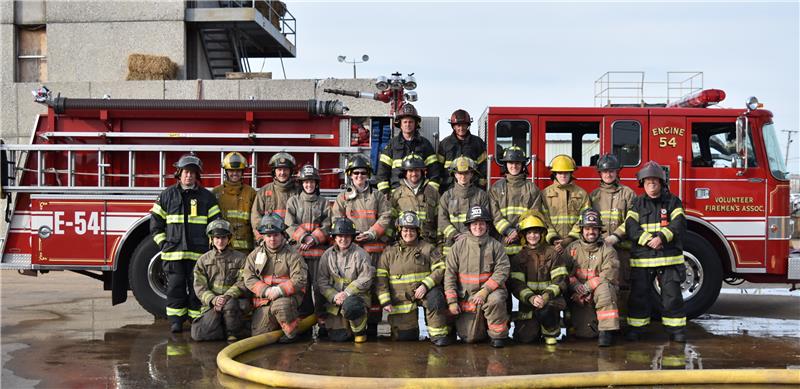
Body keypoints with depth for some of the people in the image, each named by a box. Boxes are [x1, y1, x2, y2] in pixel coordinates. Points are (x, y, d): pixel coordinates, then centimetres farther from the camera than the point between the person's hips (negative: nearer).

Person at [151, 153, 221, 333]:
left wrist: (211, 245, -2)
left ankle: (197, 319, 13)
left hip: (199, 253, 0)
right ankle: (176, 321, 11)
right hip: (173, 253, 0)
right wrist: (163, 243, 1)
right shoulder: (167, 195, 8)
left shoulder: (206, 196, 7)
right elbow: (156, 223, 9)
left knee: (197, 288, 3)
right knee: (175, 287, 3)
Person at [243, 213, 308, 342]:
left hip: (288, 296, -4)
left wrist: (279, 290, -25)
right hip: (263, 300, 4)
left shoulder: (292, 255, -3)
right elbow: (249, 279, 1)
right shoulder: (255, 255, 9)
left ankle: (291, 333, -11)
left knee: (280, 305, -38)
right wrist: (266, 291, -15)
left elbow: (299, 280, -12)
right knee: (258, 335, -5)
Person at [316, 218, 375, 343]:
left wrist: (347, 293, -20)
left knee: (349, 305, -38)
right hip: (334, 301, 3)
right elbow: (322, 281, 2)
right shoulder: (327, 255, 5)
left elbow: (365, 279, -12)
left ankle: (360, 331, -8)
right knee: (338, 337, -7)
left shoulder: (360, 254, -5)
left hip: (356, 296, -3)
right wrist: (334, 296, -13)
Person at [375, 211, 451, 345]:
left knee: (435, 298, -36)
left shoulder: (428, 249, 5)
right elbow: (381, 278, 3)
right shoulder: (389, 252, 7)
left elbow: (440, 269, -4)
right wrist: (385, 301, -7)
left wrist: (425, 285, -19)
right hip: (401, 298, 1)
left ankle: (438, 334, -20)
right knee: (403, 337, 0)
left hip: (423, 291, -1)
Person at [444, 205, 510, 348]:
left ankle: (498, 334, -11)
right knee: (469, 338, -4)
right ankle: (480, 324, 32)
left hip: (490, 291, -1)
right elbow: (450, 273, 2)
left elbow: (502, 270, -8)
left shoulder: (495, 245, 1)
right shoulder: (459, 246, 4)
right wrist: (451, 300, -6)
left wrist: (485, 291, -21)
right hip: (467, 296, 1)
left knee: (496, 300, -37)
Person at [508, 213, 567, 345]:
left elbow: (560, 280, -4)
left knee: (544, 311, -36)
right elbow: (516, 284, -4)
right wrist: (531, 298, -23)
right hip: (528, 302, 2)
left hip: (550, 299, -2)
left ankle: (551, 333, -4)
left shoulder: (551, 253, 4)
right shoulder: (518, 257, 6)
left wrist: (546, 296, -22)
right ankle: (536, 327, 23)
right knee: (525, 337, -13)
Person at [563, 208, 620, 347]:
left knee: (603, 286, -36)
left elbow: (608, 276, -12)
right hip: (580, 298, 1)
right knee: (586, 333, -15)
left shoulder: (608, 250, 1)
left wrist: (587, 287, -21)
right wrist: (577, 286, -21)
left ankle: (606, 330, -27)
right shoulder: (572, 248, 7)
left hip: (602, 296, -1)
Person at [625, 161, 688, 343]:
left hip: (669, 258, -1)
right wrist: (648, 240, -18)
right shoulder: (637, 203, 9)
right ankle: (635, 327, 13)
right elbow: (631, 227, -4)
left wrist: (662, 237, -21)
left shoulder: (673, 201, 6)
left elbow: (678, 224, -7)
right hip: (642, 258, 1)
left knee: (672, 295, 0)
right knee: (639, 294, 3)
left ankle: (676, 328, 10)